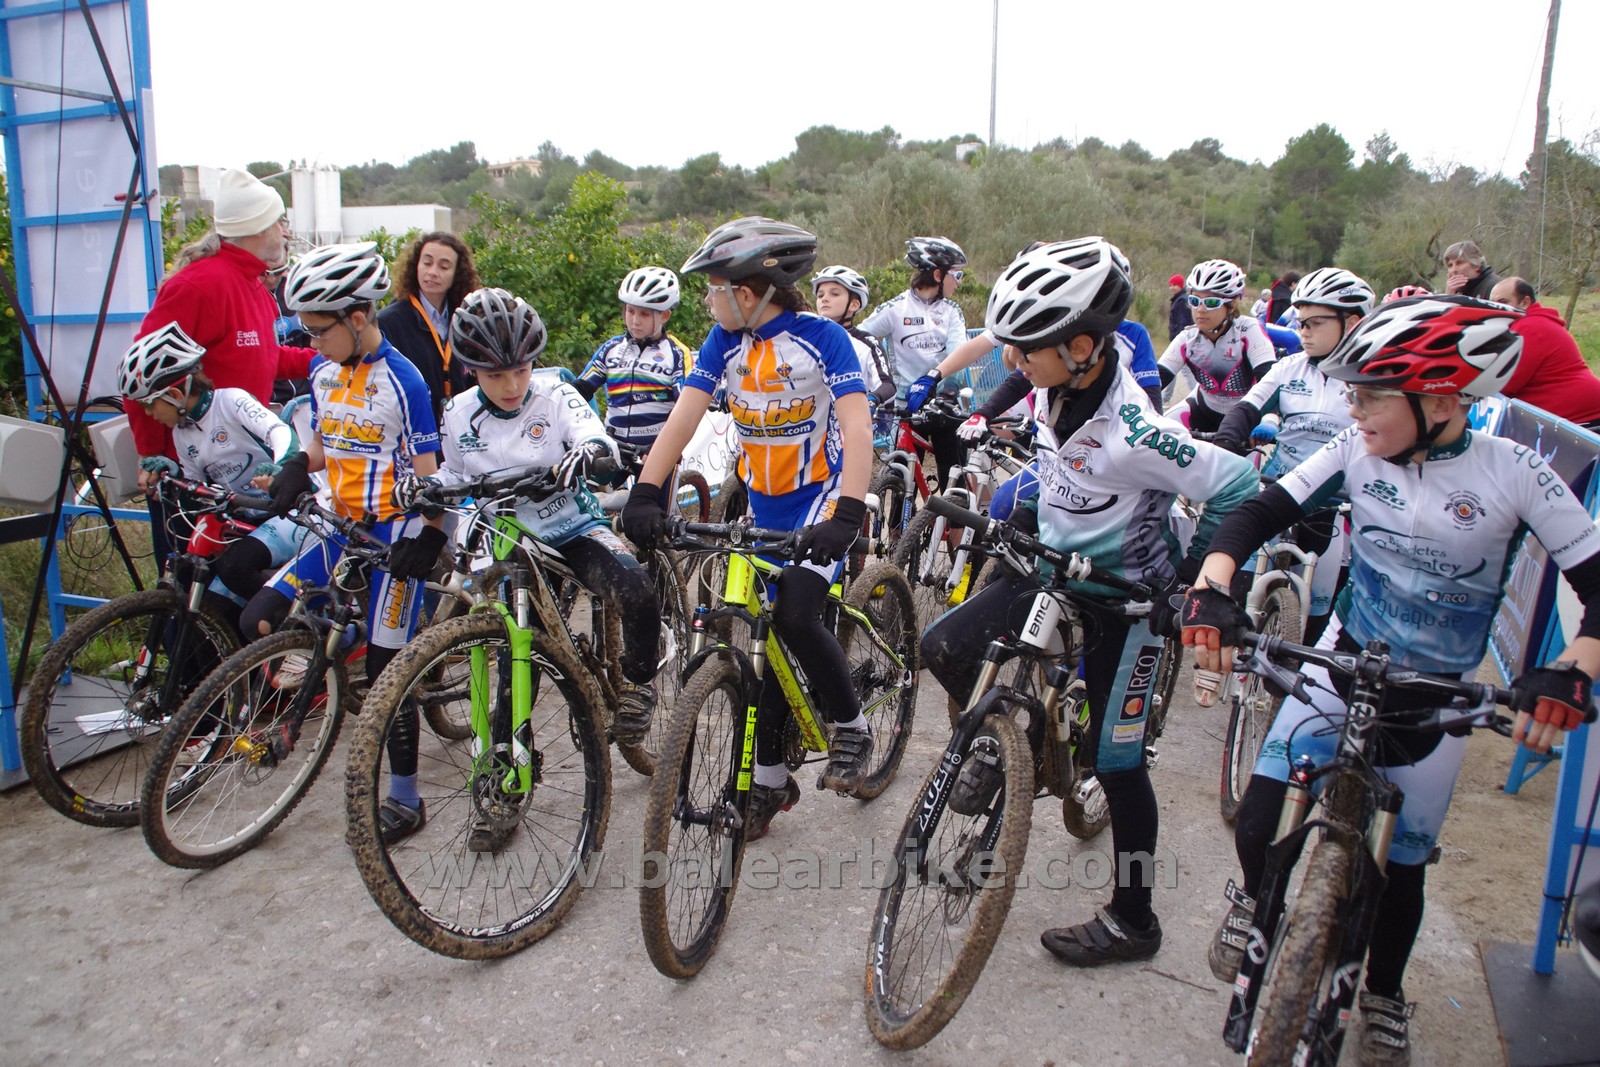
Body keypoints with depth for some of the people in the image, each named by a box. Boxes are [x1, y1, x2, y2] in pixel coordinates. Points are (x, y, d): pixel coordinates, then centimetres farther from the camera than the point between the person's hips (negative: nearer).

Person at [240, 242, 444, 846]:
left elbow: (427, 473, -12)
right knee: (259, 619, -6)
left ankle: (405, 800, 11)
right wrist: (297, 469, -3)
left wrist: (427, 538, -21)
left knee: (386, 668, -2)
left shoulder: (401, 380, -13)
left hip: (391, 532, -7)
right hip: (339, 526, 7)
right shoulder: (322, 372, 7)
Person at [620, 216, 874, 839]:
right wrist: (644, 493, -24)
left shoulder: (822, 339, -14)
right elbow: (683, 417, -10)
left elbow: (857, 430, -25)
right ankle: (770, 777, 20)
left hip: (821, 496, -5)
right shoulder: (725, 342, 0)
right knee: (766, 635, 6)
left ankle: (851, 728, 3)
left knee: (794, 617, -24)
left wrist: (848, 514, -40)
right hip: (763, 505, 5)